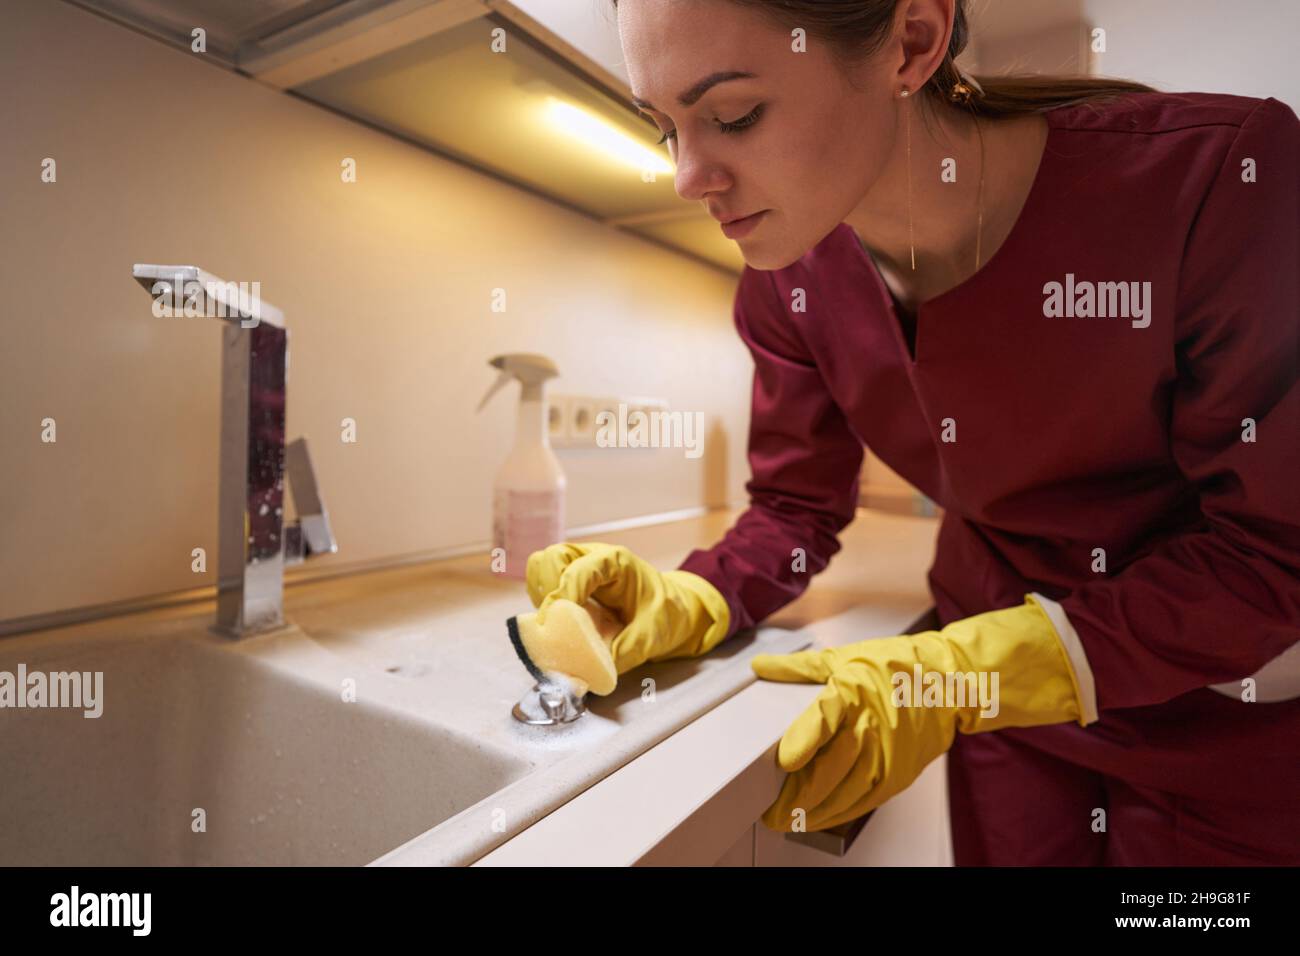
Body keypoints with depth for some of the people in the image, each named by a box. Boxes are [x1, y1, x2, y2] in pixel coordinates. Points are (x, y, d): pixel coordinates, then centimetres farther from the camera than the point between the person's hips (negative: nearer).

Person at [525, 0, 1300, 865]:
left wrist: (963, 668, -31)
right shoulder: (788, 281, -14)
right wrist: (689, 603, -24)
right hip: (996, 688, 3)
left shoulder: (1222, 174, -27)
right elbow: (796, 507, -5)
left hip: (1227, 719, -2)